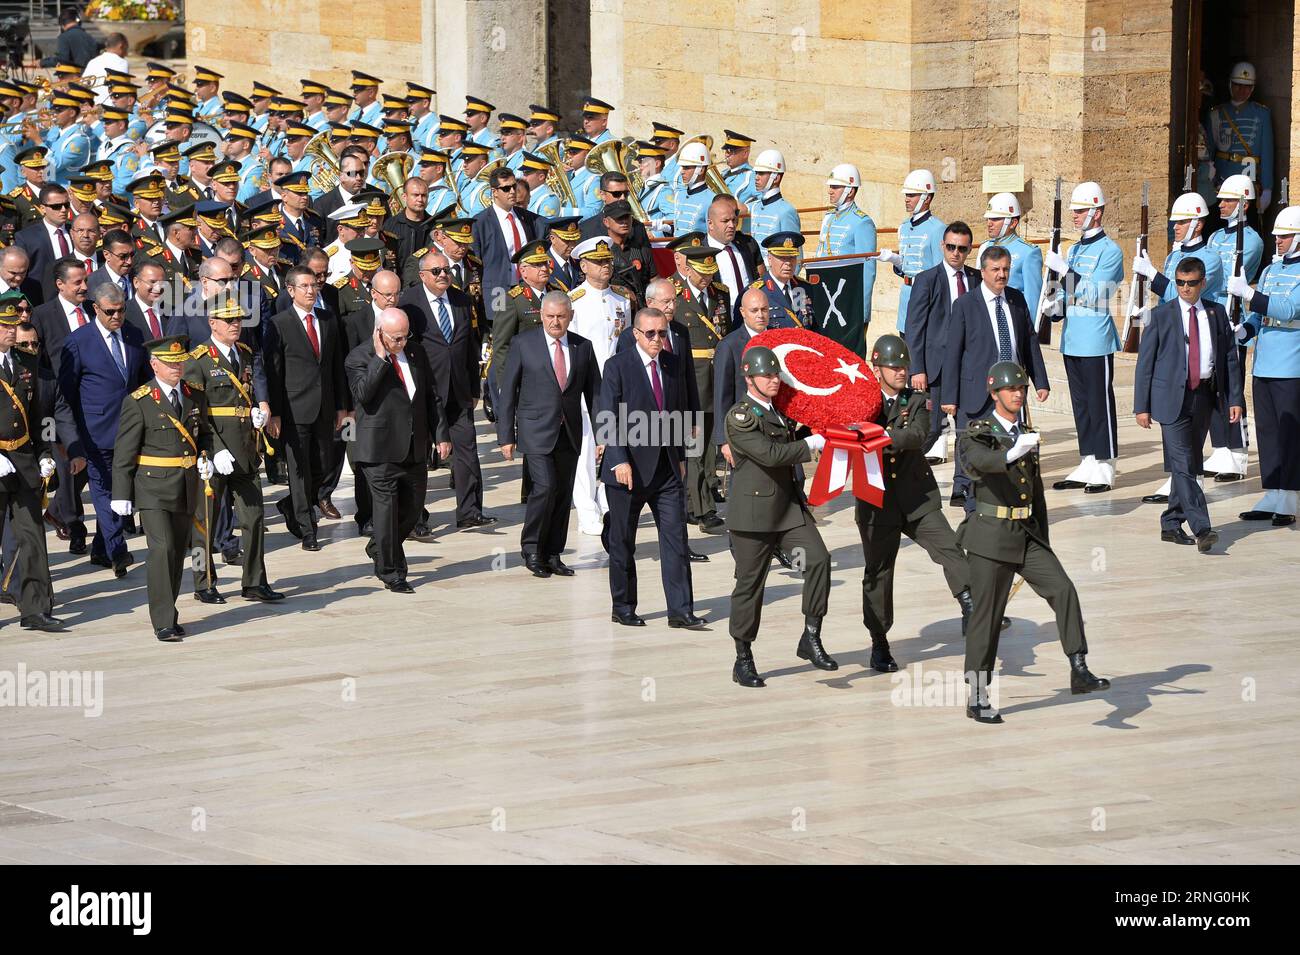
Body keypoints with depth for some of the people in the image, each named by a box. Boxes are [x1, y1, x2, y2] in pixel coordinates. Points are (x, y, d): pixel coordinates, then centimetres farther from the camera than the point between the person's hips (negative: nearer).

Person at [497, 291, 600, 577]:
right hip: (536, 432, -4)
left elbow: (594, 394, 10)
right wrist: (506, 436, -5)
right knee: (545, 487, -15)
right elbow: (508, 392, 0)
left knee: (563, 494, 5)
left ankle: (553, 554, 15)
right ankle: (531, 548, 1)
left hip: (569, 433, 4)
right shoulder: (524, 344, -1)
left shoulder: (583, 347, 7)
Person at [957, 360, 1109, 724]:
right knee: (987, 614, -2)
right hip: (991, 536, -5)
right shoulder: (977, 433, -5)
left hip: (1028, 534, 6)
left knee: (1063, 590, -13)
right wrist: (1014, 452, -50)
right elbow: (980, 460, -30)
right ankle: (978, 698, 7)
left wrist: (1043, 543, 26)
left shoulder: (1027, 435, 15)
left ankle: (1079, 671, -15)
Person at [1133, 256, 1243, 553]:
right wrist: (1142, 406, -4)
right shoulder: (1161, 316, 0)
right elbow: (1145, 362, 0)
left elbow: (1229, 357, 11)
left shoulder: (1217, 314, 8)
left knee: (1189, 463, 9)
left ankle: (1171, 525, 20)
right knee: (1182, 464, -13)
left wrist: (1235, 398, 3)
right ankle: (1201, 529, -19)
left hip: (1204, 395, 4)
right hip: (1172, 397, -4)